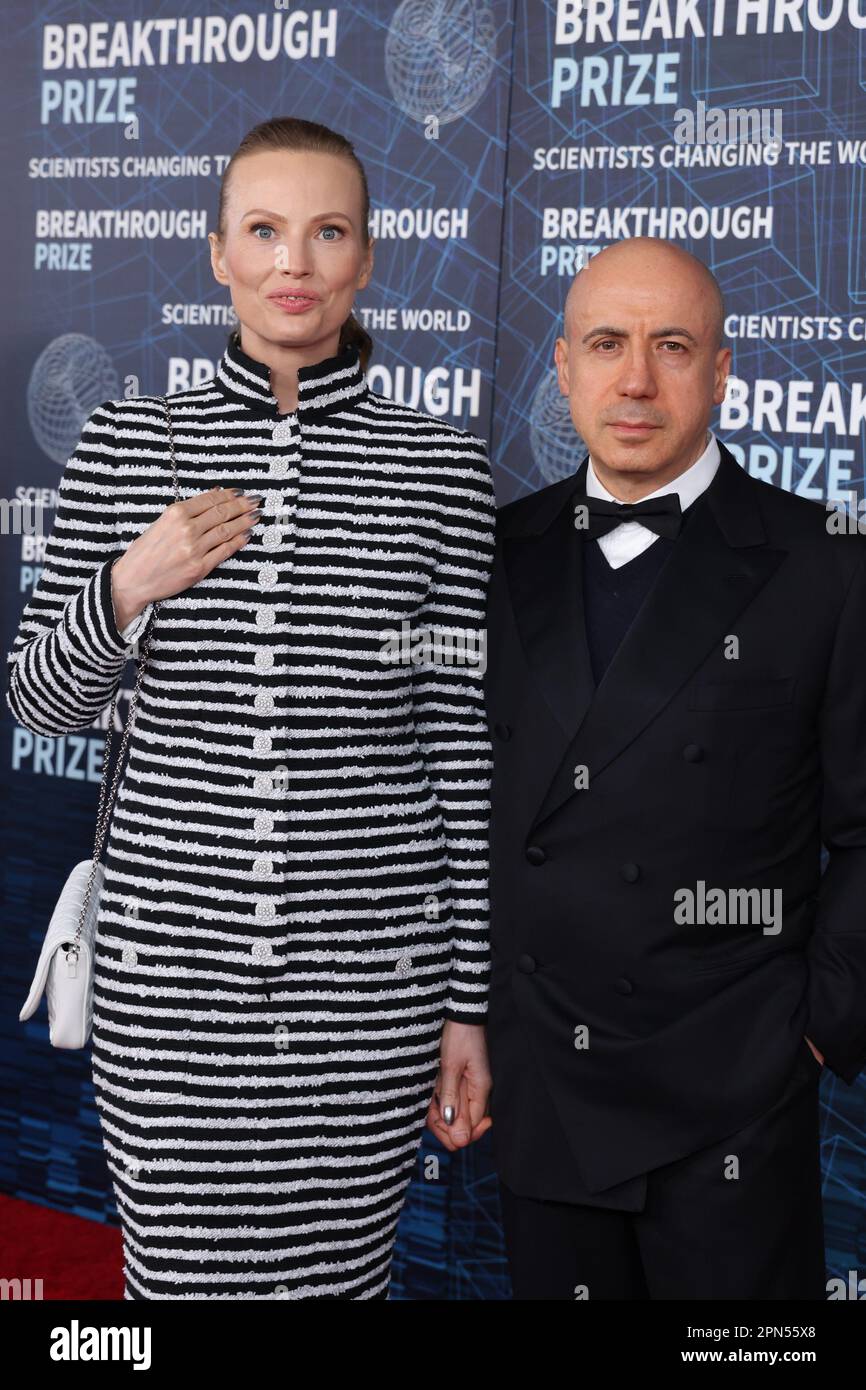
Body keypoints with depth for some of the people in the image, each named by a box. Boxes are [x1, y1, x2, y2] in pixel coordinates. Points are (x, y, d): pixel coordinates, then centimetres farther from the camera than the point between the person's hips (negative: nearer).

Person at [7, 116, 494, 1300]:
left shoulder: (444, 467, 0)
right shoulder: (124, 446, 2)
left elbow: (465, 742, 3)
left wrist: (471, 1001, 2)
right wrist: (127, 588, -13)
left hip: (370, 970, 0)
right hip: (169, 952, 1)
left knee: (339, 1274, 9)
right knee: (177, 1276, 8)